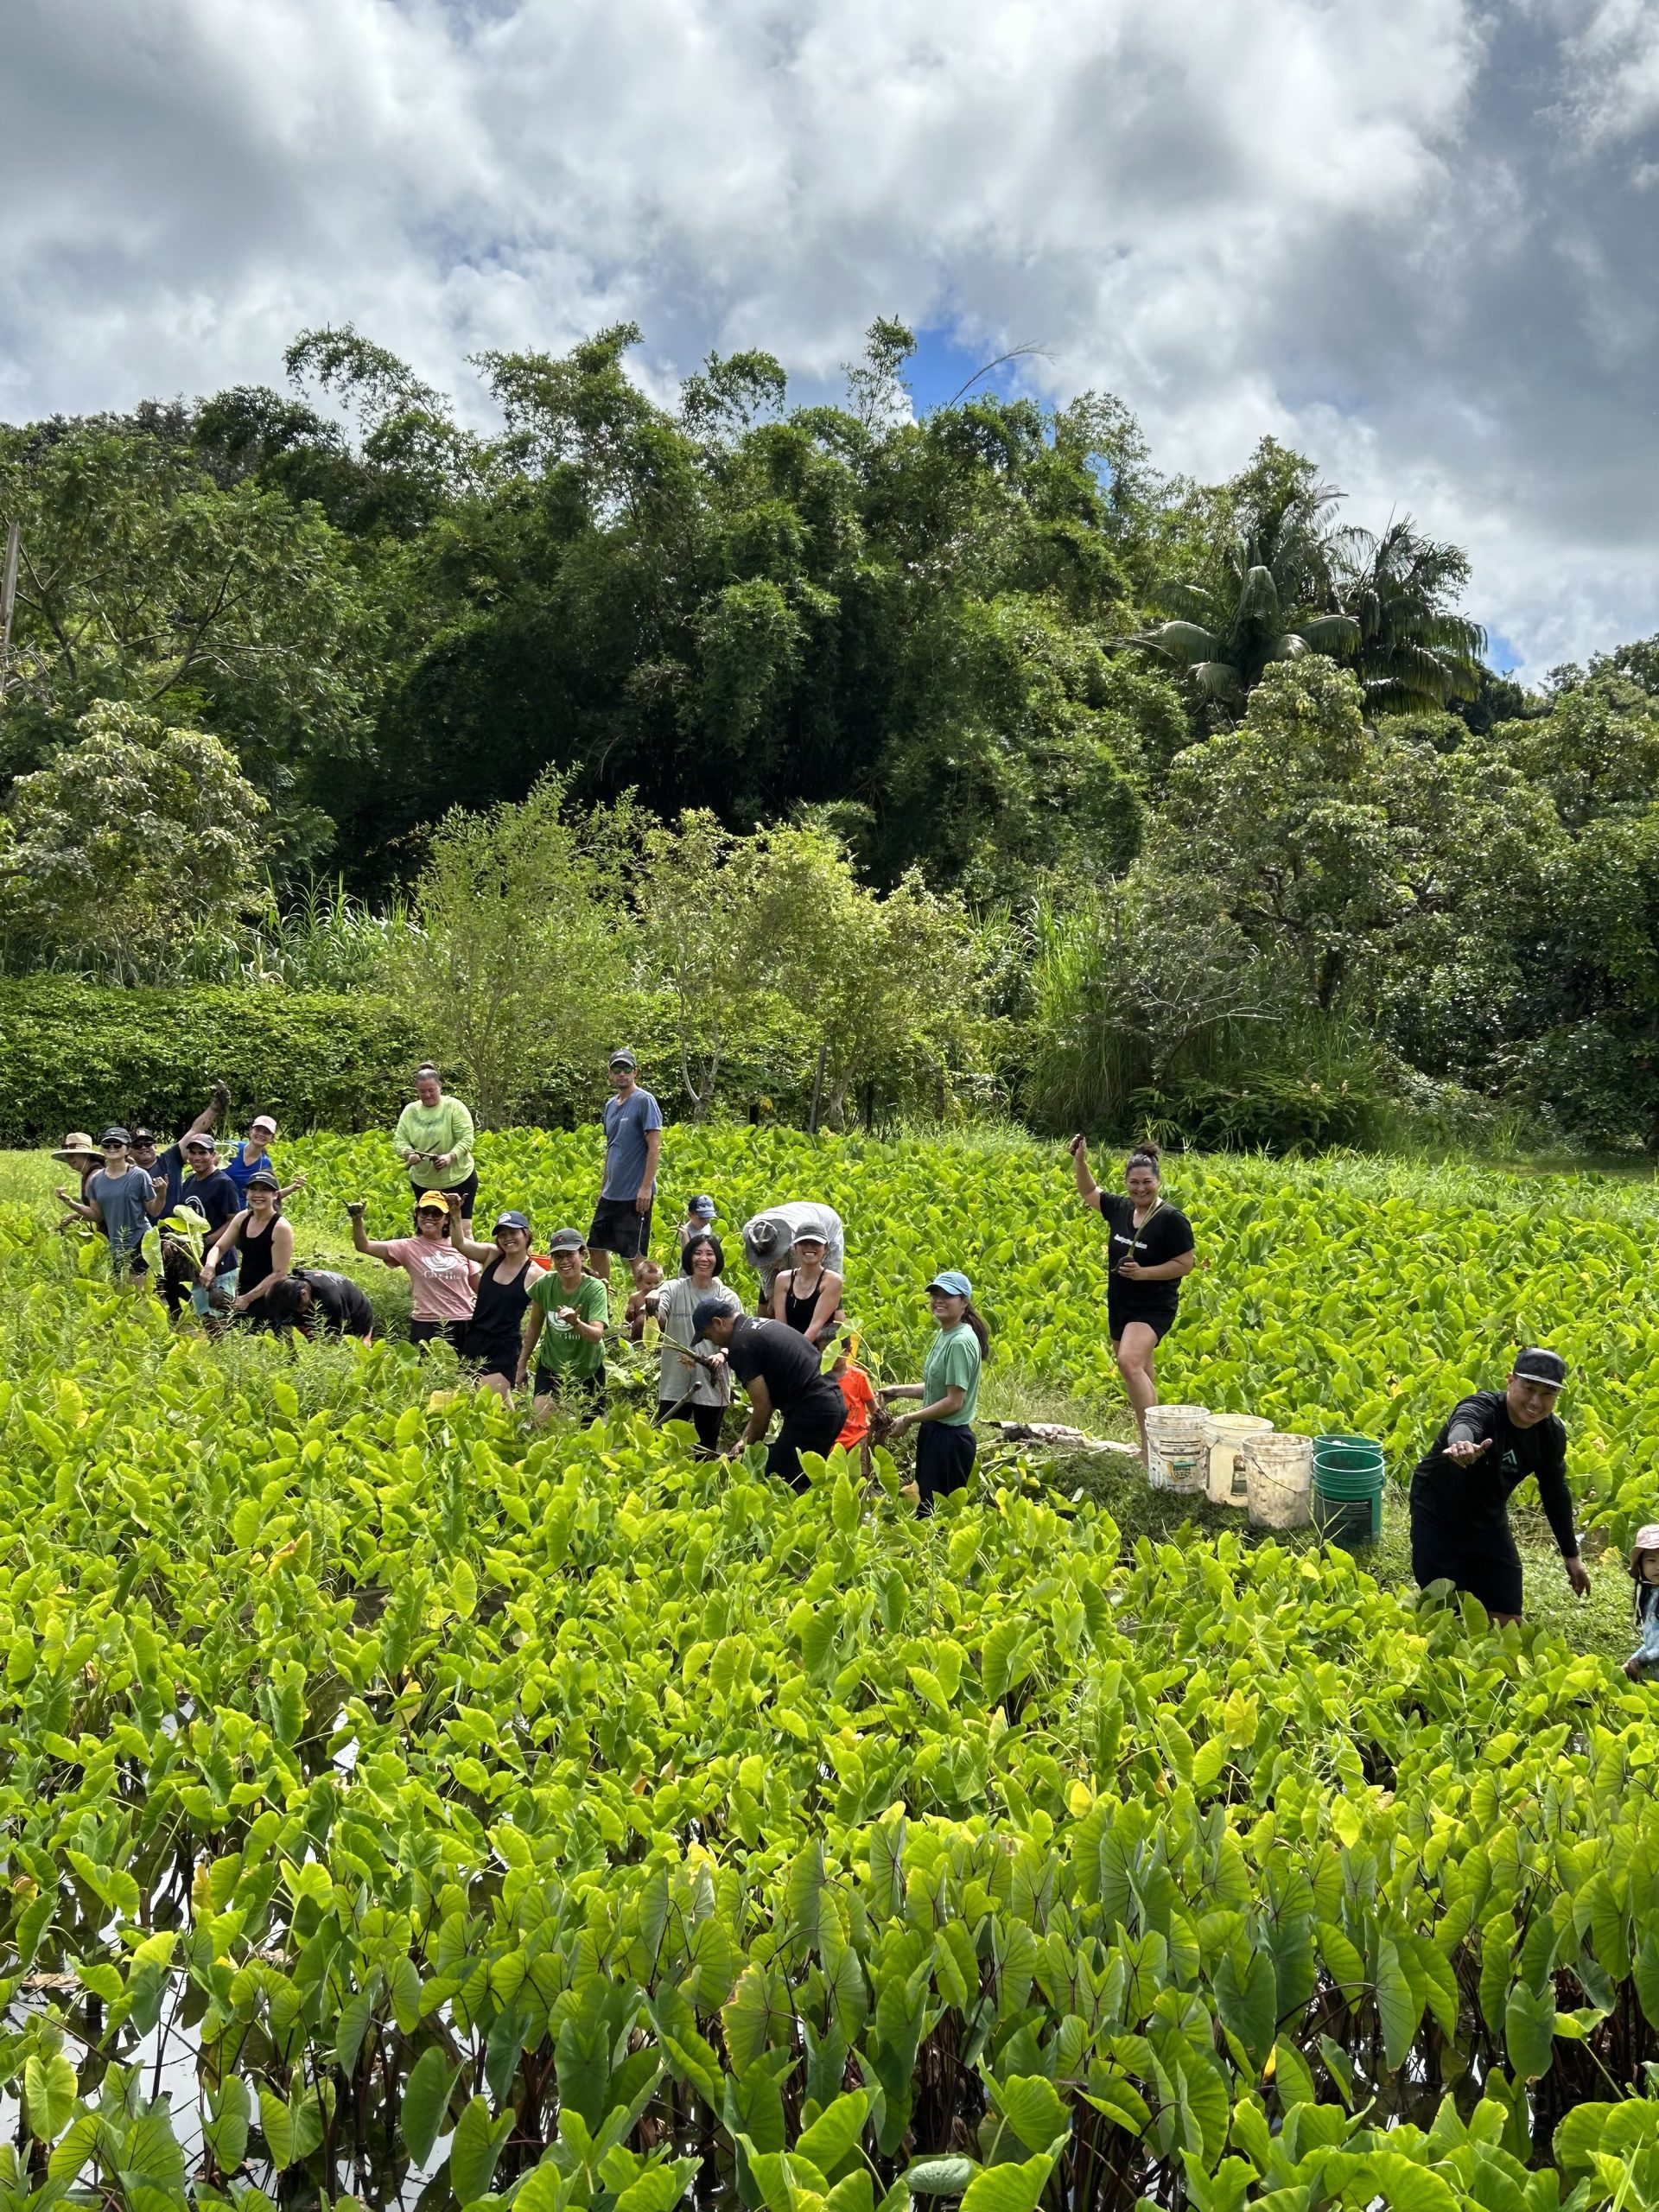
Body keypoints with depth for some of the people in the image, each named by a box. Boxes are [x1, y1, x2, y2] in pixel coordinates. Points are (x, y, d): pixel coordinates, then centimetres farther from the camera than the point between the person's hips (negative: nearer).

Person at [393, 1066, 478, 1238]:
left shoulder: (454, 1106, -8)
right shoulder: (410, 1111, 3)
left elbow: (466, 1138, -13)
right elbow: (399, 1140, 2)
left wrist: (450, 1156, -30)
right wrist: (409, 1154, -20)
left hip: (458, 1178, -4)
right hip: (423, 1181, 4)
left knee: (463, 1229, -3)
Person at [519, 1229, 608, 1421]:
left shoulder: (595, 1288, -21)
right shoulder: (545, 1284, -13)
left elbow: (597, 1335, -33)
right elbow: (534, 1327, 2)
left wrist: (576, 1323, -53)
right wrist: (522, 1364, 7)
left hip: (588, 1371, -1)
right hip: (551, 1367, 1)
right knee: (539, 1421, -17)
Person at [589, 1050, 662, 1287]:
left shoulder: (645, 1101, -11)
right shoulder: (611, 1104, 12)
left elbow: (655, 1146, -16)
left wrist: (646, 1187, -21)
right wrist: (604, 1185, 18)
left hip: (635, 1194, -8)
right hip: (611, 1193, 8)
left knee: (635, 1254, -3)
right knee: (597, 1245, 14)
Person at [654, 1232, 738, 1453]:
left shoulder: (728, 1298, 1)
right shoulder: (674, 1289, -3)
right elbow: (658, 1321, -20)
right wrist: (652, 1307, -44)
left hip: (713, 1387, 1)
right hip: (674, 1386, -1)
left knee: (707, 1452, 11)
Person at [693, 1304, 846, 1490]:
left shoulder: (740, 1345, -10)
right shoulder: (761, 1326, 20)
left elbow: (763, 1406, -9)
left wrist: (748, 1448, 5)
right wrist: (747, 1438, 23)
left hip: (811, 1412, -10)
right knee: (803, 1484, 18)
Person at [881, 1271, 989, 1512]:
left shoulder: (961, 1342, -20)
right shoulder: (943, 1334, 8)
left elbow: (954, 1401, -21)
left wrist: (909, 1419, -14)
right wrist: (899, 1390, 9)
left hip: (950, 1439, -9)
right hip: (934, 1432, 9)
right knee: (926, 1504, 16)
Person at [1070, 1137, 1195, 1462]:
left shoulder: (1171, 1219, -16)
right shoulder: (1120, 1208, 2)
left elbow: (1185, 1264, -12)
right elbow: (1088, 1192, 18)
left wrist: (1144, 1272, -23)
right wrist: (1080, 1160, 2)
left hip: (1153, 1308, -7)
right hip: (1120, 1307, 7)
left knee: (1129, 1362, -28)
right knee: (1140, 1376, 15)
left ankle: (1151, 1439, -24)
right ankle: (1149, 1443, 26)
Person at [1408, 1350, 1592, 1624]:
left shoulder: (1552, 1432, -10)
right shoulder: (1482, 1408, -30)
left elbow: (1555, 1492, 6)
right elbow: (1463, 1428, -56)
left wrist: (1571, 1555, 12)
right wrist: (1461, 1444, -81)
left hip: (1489, 1521, 6)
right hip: (1438, 1518, -5)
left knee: (1508, 1621, 4)